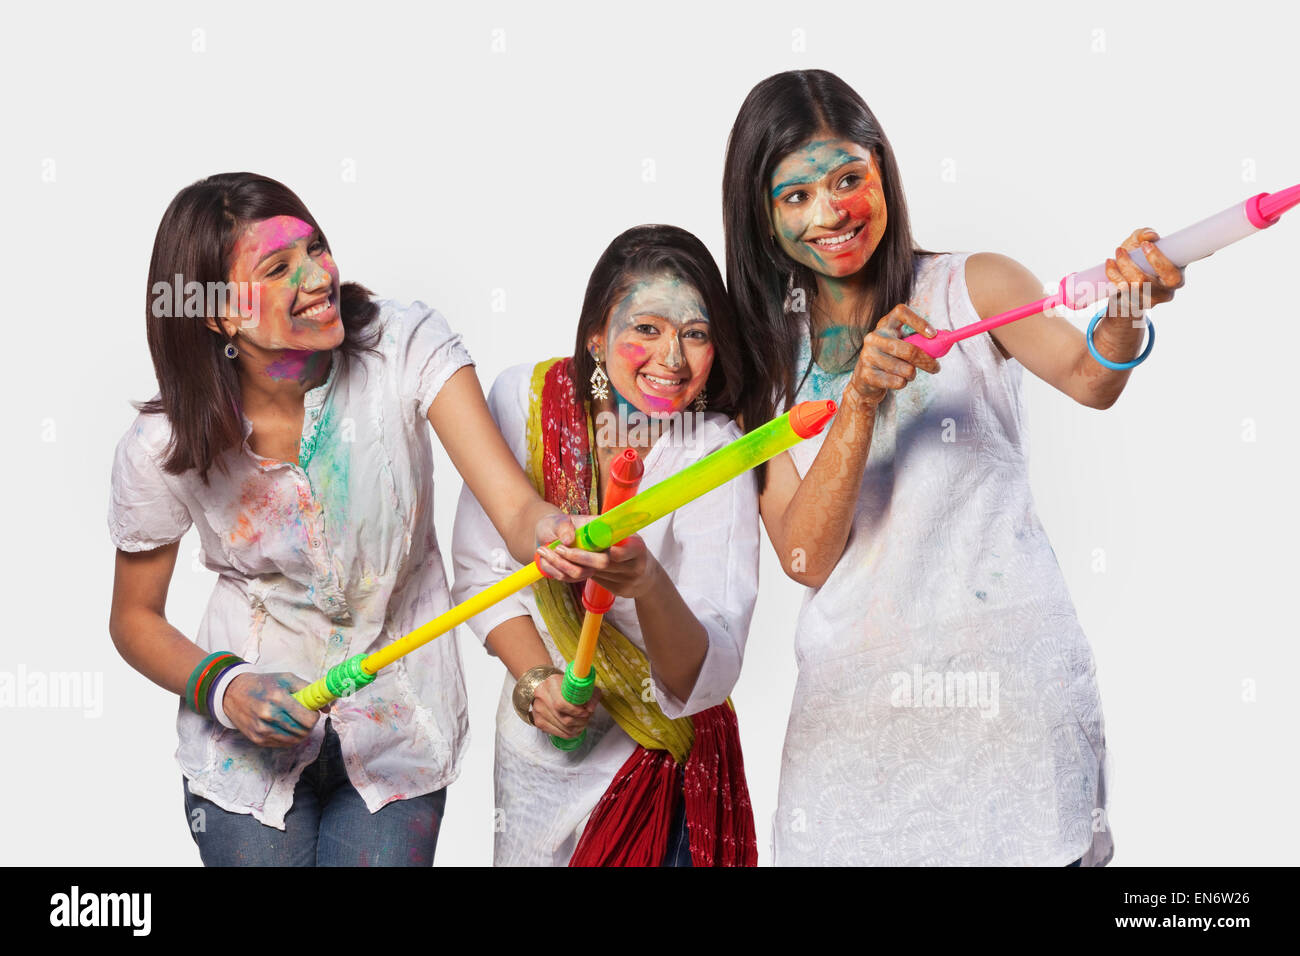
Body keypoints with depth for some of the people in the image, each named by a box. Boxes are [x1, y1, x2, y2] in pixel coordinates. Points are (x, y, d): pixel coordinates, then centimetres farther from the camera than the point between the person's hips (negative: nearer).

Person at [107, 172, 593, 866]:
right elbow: (134, 619, -1)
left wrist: (554, 533, -52)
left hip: (399, 726, 0)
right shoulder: (162, 449, -16)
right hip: (250, 740, 0)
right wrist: (223, 689, -19)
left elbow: (516, 508, -28)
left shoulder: (406, 346, -18)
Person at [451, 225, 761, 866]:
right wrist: (535, 679, -17)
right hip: (536, 744, 3)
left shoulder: (716, 452, -19)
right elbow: (482, 571, -2)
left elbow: (705, 678, -26)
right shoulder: (524, 397, -11)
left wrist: (648, 584, -45)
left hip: (663, 761, -2)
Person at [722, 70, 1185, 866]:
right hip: (858, 692, 2)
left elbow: (1090, 379, -19)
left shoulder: (973, 287, 0)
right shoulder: (764, 351, 6)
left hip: (1010, 667, -2)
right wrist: (861, 398, -18)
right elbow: (807, 558, -5)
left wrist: (1125, 315, -41)